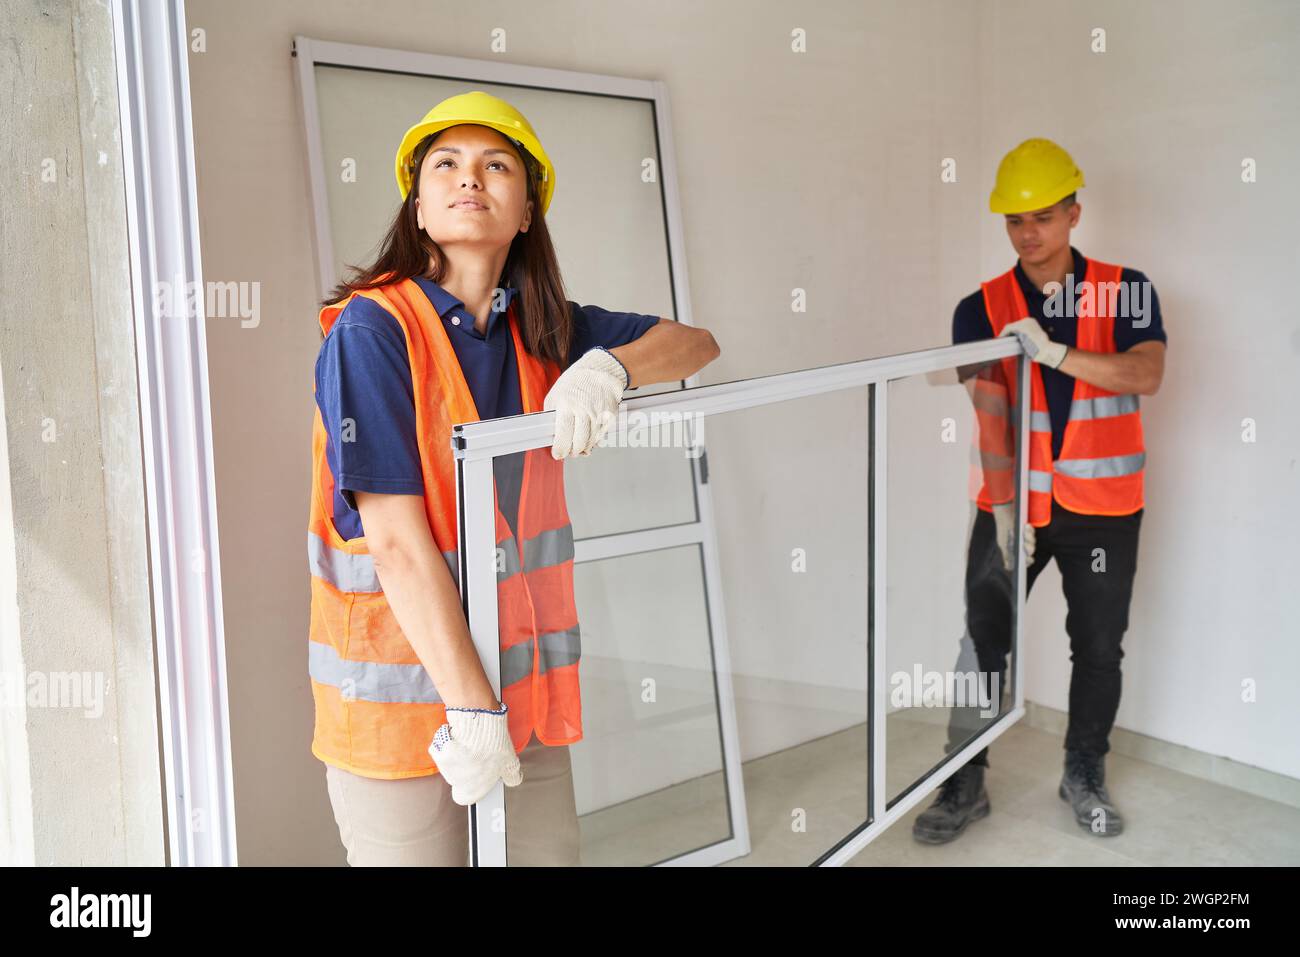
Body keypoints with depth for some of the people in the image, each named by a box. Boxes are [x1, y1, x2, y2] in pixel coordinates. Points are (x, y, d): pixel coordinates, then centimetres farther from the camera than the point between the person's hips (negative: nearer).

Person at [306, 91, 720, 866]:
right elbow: (397, 542, -18)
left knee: (552, 850, 11)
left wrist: (607, 366, -13)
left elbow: (697, 344, 8)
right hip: (402, 692, -5)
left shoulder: (539, 329, 6)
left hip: (525, 683, 5)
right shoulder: (372, 328, -12)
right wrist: (471, 709, -19)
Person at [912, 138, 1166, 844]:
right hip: (1013, 504, 0)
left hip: (1103, 507, 0)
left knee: (1098, 648, 12)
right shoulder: (981, 309, -1)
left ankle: (1084, 774, 32)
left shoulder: (1125, 292, 0)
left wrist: (1054, 354, -28)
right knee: (983, 642, 3)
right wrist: (1003, 507, -19)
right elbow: (989, 410, -11)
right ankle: (965, 783, 17)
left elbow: (1145, 375, -16)